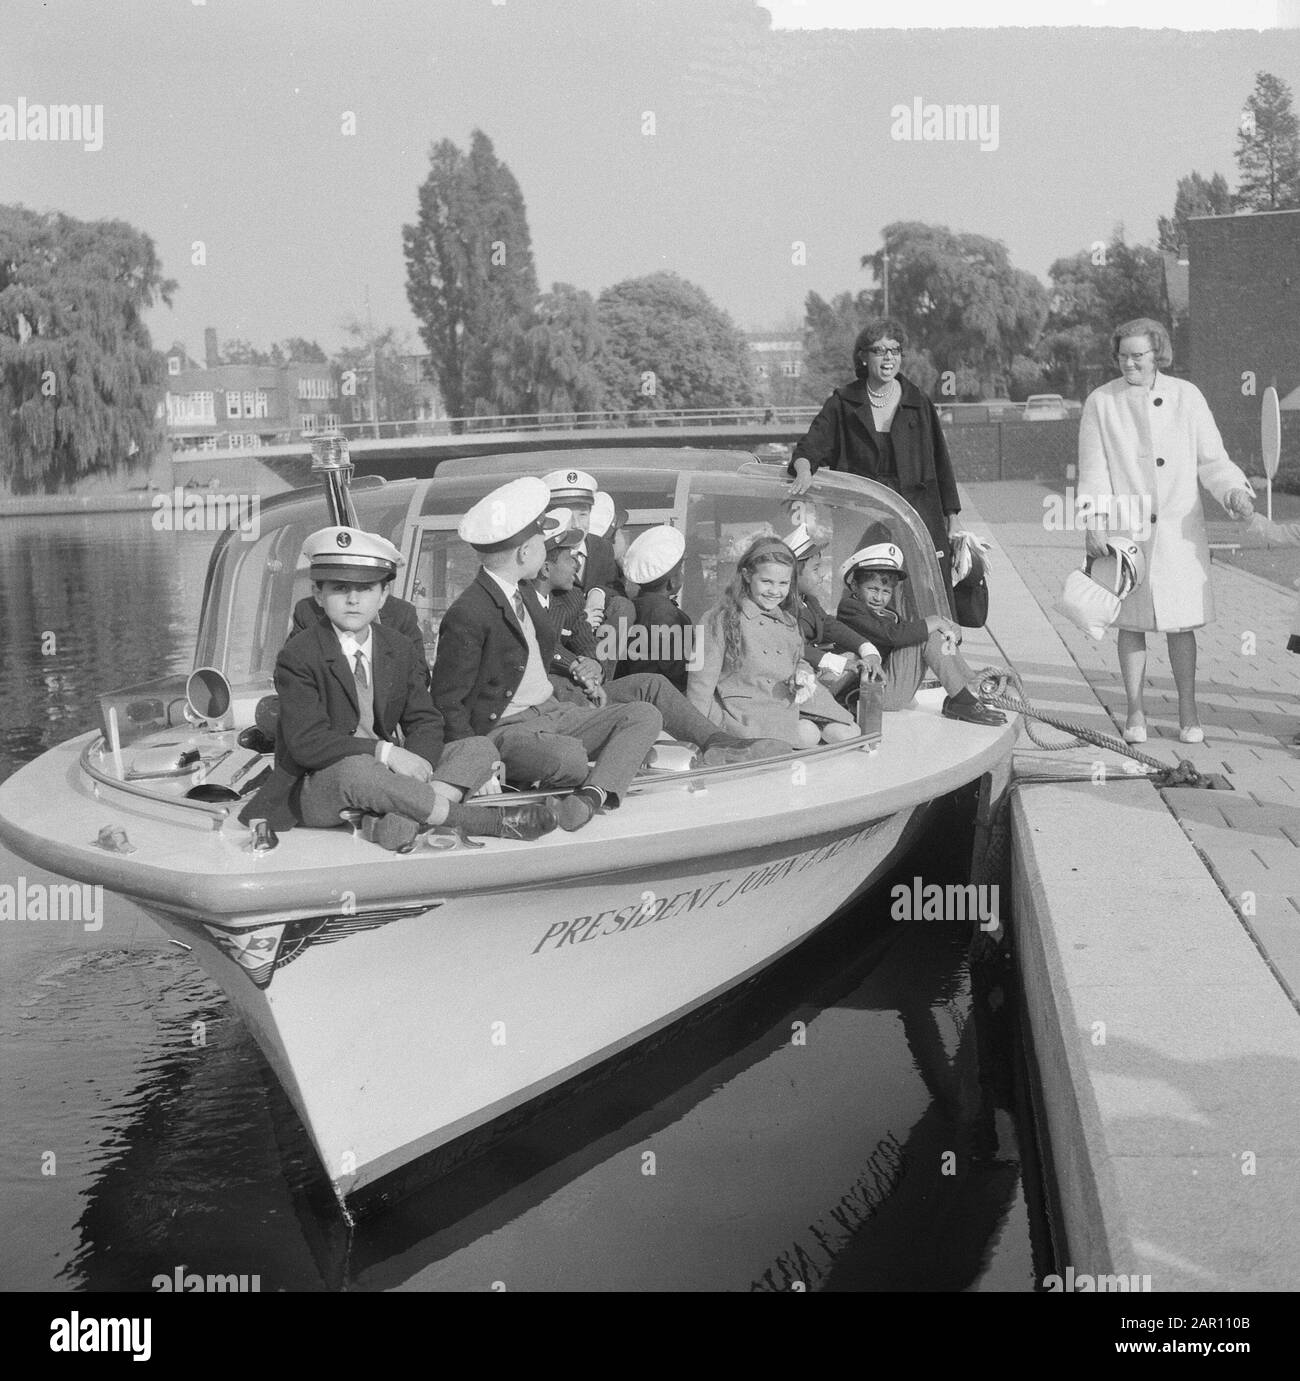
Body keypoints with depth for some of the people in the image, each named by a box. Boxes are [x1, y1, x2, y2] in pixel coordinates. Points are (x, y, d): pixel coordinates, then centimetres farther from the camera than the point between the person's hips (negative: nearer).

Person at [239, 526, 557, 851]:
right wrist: (385, 752, -28)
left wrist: (417, 761, -20)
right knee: (353, 770, -41)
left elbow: (425, 721, 4)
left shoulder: (399, 650, 7)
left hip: (380, 776, 6)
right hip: (315, 786, -6)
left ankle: (400, 820, -36)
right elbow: (308, 742, -21)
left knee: (480, 749, -8)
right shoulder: (298, 656, -11)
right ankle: (493, 822, -31)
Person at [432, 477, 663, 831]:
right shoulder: (467, 616, -18)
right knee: (569, 756, -38)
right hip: (503, 729, -9)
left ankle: (591, 797, -29)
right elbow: (446, 703, -15)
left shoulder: (523, 589, 12)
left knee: (645, 715, -8)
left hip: (553, 712, 9)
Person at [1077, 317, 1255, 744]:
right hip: (1125, 530, 0)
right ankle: (1135, 712, 17)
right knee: (1131, 623, 5)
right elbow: (1093, 468, -1)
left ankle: (1188, 713, 14)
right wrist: (1094, 520, -12)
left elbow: (1212, 461, 4)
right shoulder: (1101, 402, 1)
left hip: (1179, 531, 0)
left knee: (1181, 623, 2)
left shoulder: (1187, 397, 2)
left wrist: (1235, 493, -14)